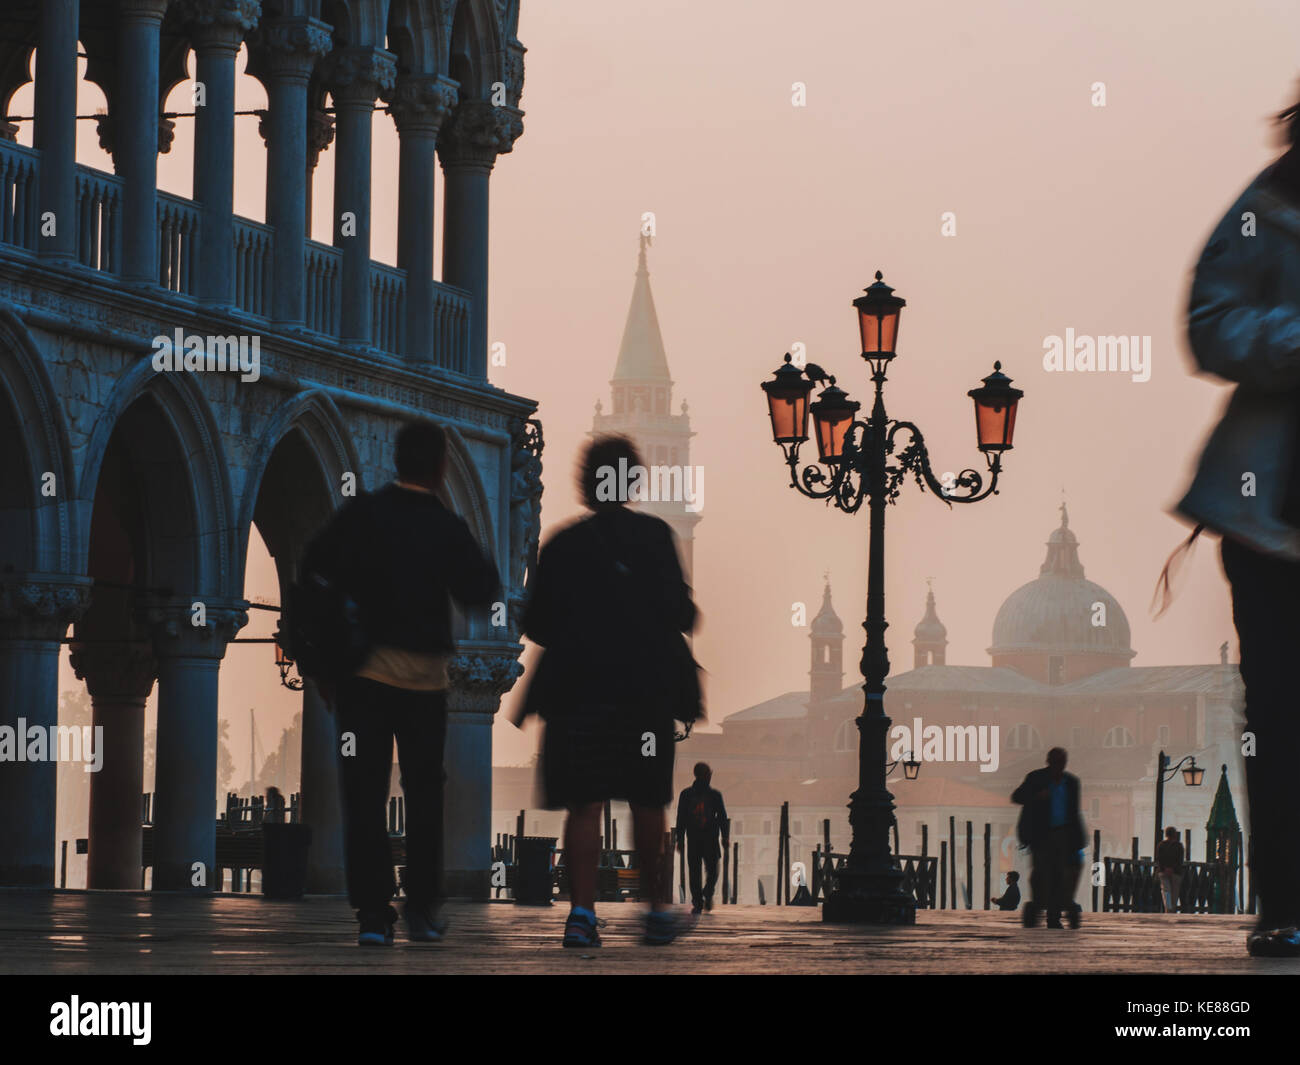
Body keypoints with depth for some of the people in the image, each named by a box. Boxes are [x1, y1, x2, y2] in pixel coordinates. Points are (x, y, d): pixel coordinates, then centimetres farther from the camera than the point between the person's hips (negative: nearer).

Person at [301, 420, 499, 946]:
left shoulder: (359, 515, -3)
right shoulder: (447, 529, -5)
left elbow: (312, 571, 0)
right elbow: (480, 592, -1)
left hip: (363, 670, 0)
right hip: (425, 676, 0)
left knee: (364, 793, 2)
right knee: (424, 793, 13)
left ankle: (373, 912, -4)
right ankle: (423, 908, 13)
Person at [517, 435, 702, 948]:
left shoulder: (563, 545, 0)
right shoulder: (656, 536, -3)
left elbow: (535, 625, 1)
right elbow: (680, 614, -4)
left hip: (580, 689, 0)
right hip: (649, 689, 0)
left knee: (585, 806, 2)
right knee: (647, 801, 12)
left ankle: (582, 911, -9)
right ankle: (656, 909, 18)